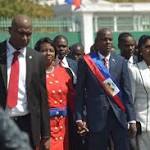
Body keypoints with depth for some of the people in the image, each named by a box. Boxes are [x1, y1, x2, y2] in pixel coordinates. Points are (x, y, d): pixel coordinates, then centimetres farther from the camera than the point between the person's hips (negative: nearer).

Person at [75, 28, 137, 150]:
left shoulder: (121, 61, 6)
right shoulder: (86, 61, 0)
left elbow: (127, 91, 4)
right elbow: (79, 92, 2)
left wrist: (132, 119, -1)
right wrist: (79, 118, -4)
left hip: (119, 116, 2)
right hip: (96, 116, -2)